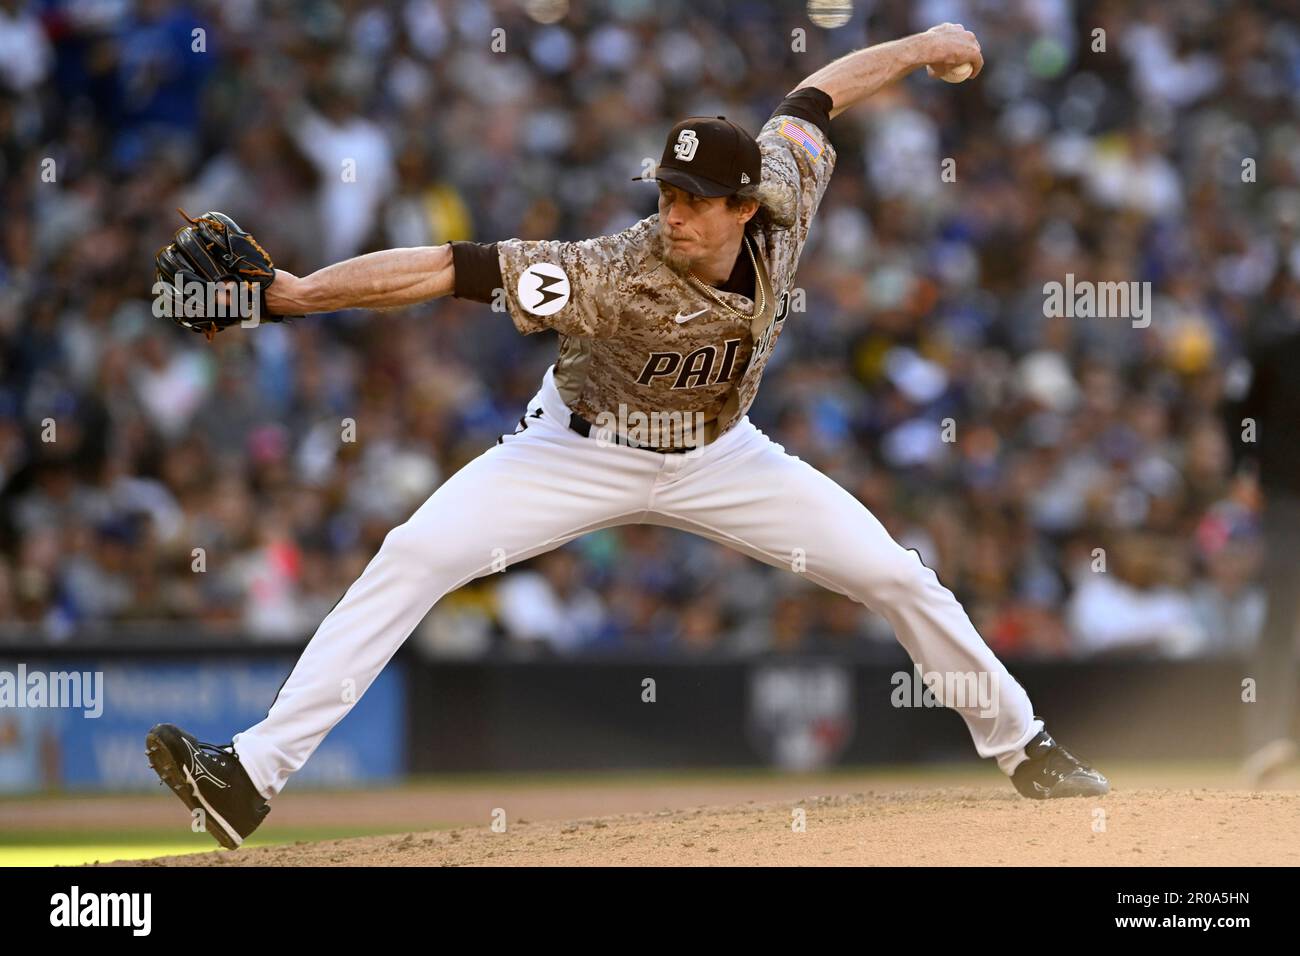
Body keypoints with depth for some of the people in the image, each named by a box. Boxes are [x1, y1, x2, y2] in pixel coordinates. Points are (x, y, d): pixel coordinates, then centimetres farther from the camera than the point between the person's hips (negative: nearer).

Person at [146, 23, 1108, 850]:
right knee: (412, 558, -22)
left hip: (719, 458, 4)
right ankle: (250, 775, -26)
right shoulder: (617, 276, -35)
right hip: (584, 451, -4)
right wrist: (295, 291, -52)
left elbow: (813, 95, -5)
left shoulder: (782, 205, -24)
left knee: (897, 576, 1)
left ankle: (1021, 743, 26)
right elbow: (451, 268, -42)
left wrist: (918, 47, 6)